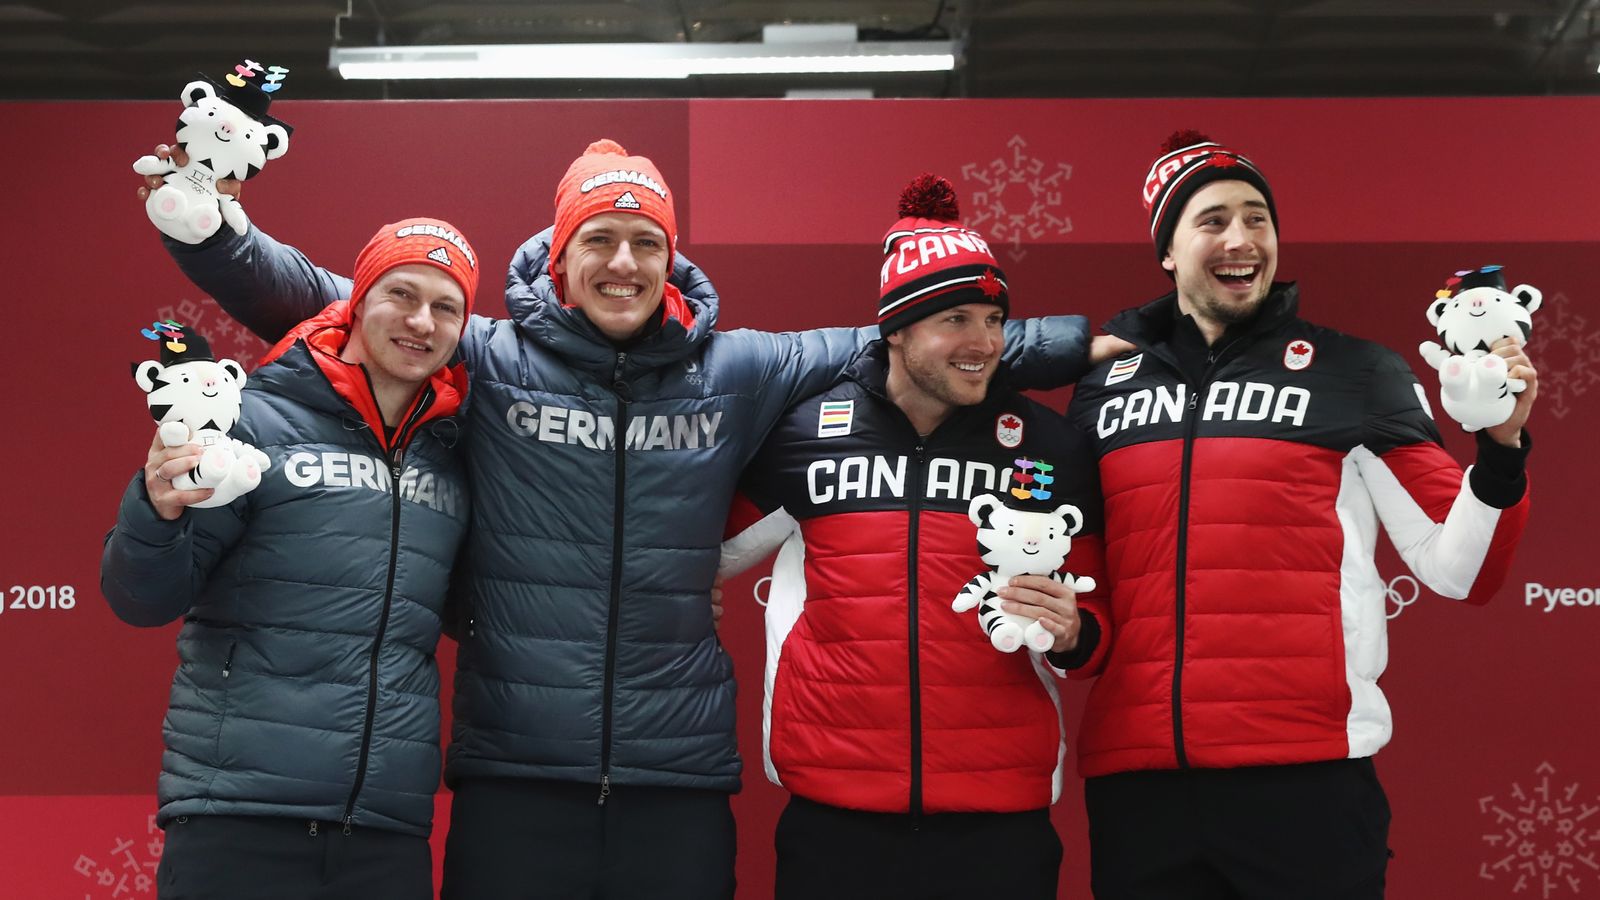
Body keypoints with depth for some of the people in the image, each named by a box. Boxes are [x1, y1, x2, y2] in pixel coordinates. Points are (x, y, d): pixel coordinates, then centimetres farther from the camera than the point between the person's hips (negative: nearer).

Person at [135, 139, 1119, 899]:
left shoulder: (735, 373, 7)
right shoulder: (486, 362, 0)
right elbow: (313, 299, 3)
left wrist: (1080, 342, 12)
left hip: (680, 779, 2)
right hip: (514, 780, -2)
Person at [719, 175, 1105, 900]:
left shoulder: (1051, 446, 3)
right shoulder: (805, 432, 1)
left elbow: (1093, 626, 10)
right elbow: (712, 551, 17)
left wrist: (1069, 635, -9)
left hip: (1001, 821, 1)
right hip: (833, 819, 0)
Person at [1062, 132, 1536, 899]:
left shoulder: (1353, 373, 4)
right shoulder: (1105, 381, 11)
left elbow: (1457, 568, 0)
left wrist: (1500, 449, -14)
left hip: (1307, 776, -3)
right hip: (1135, 778, 3)